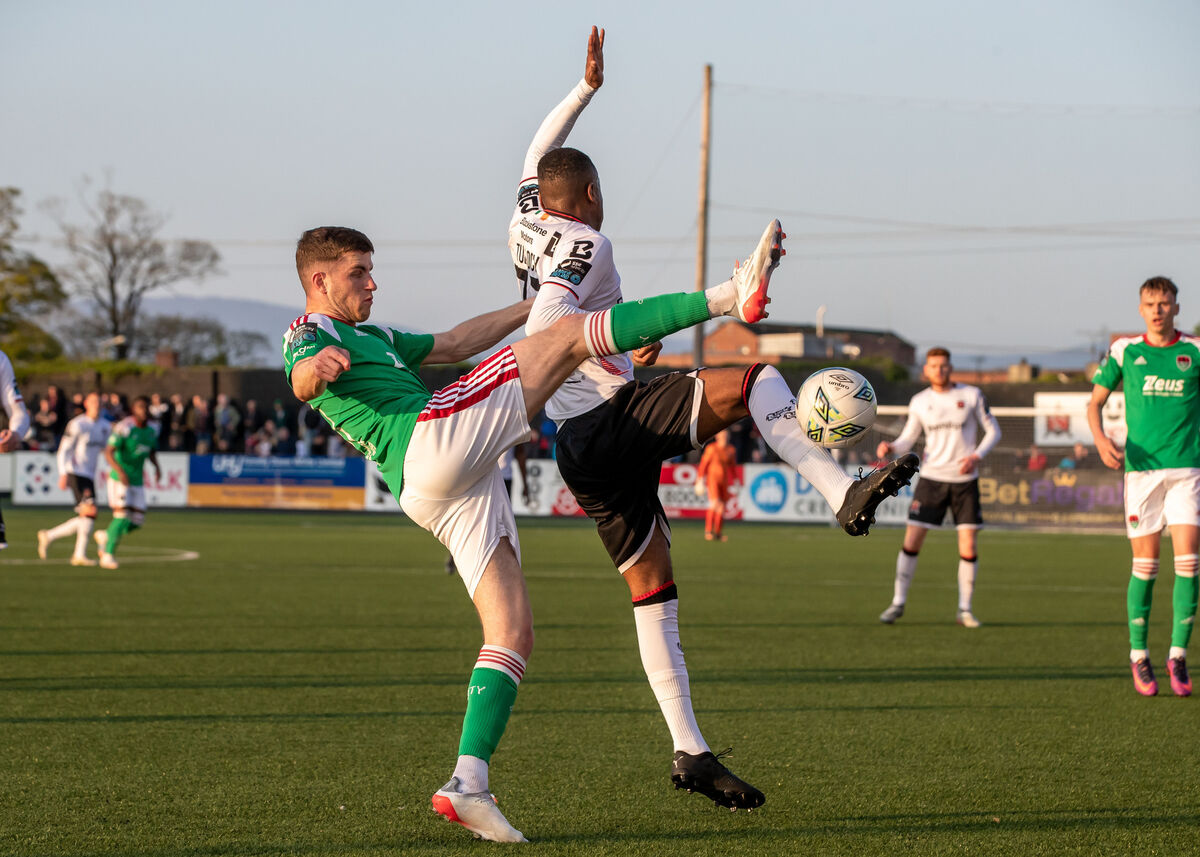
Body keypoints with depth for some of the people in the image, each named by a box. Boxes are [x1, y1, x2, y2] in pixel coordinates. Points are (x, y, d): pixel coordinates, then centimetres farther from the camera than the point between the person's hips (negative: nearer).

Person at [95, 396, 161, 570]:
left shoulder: (150, 431, 5)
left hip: (137, 482, 7)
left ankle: (105, 536, 27)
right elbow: (108, 452, -22)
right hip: (119, 479, -7)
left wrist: (157, 467, 4)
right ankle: (108, 555, -4)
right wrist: (120, 471, -36)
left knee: (137, 522, 3)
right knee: (122, 517, -16)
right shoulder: (124, 428, -17)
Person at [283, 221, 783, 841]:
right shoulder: (309, 336, 6)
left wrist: (532, 306, 47)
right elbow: (302, 382, -18)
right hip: (433, 440, -9)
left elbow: (452, 343, 45)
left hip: (465, 488, 9)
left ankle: (467, 784, -10)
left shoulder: (373, 339, 36)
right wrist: (320, 365, -42)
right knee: (571, 335, -7)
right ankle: (729, 298, -7)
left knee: (513, 634, -1)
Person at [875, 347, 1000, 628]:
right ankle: (898, 603, 7)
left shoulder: (971, 395, -1)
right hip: (931, 478, 1)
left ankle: (965, 609, 8)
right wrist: (891, 448, -14)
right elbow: (907, 439, 9)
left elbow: (993, 430, 4)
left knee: (969, 547, -6)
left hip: (965, 480, -1)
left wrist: (977, 456, -13)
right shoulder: (919, 402, 4)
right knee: (911, 540, -6)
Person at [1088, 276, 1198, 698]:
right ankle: (1138, 655, 12)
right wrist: (1101, 439, -9)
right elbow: (1095, 402, 10)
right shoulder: (1125, 350, 5)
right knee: (1145, 564, 0)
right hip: (1141, 467, 0)